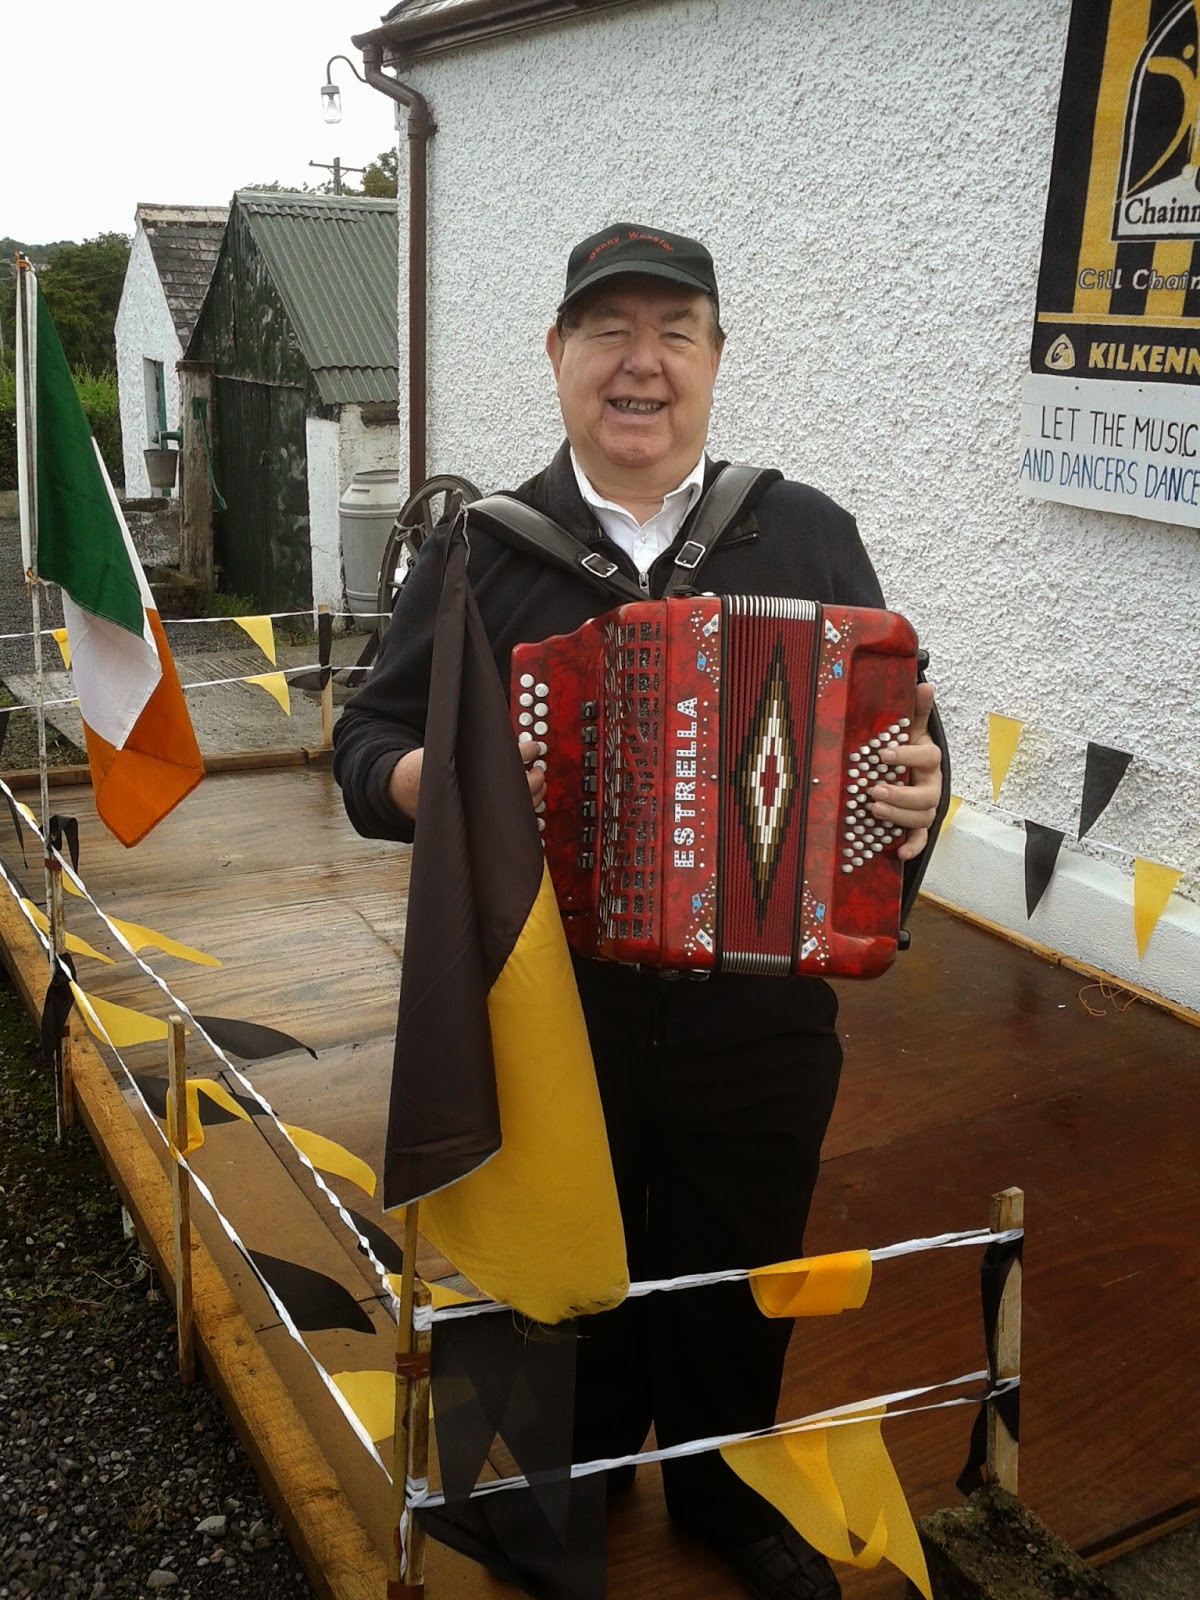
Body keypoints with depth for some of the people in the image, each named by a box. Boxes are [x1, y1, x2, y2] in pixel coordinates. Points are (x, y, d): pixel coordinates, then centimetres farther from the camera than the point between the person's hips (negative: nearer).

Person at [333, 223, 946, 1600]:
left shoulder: (808, 536, 0)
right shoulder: (479, 549, -2)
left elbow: (902, 734, 5)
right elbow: (365, 746, -1)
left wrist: (919, 787, -17)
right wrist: (434, 779, -23)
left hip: (759, 1019, 1)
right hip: (542, 1025, 0)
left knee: (738, 1288, 21)